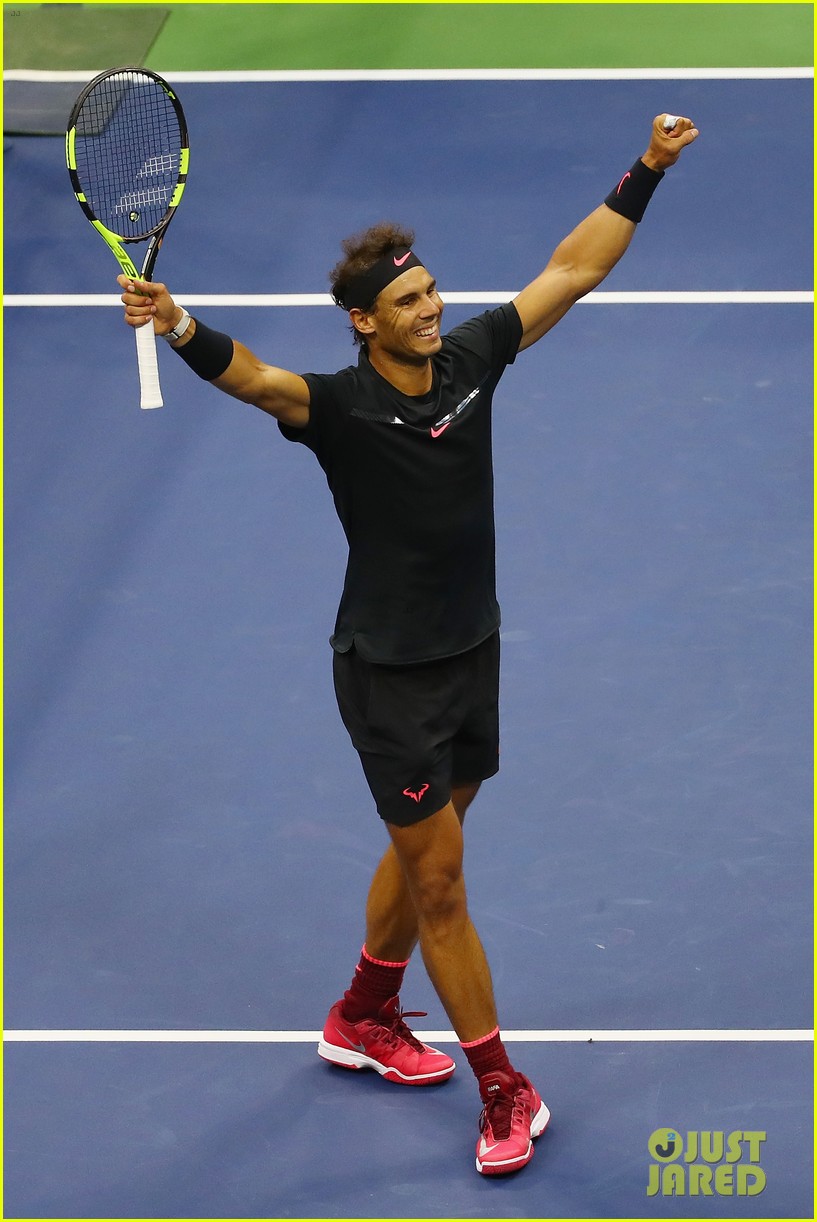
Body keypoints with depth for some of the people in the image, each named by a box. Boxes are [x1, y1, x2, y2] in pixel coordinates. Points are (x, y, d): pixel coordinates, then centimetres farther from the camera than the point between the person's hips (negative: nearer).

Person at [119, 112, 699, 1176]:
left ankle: (363, 1019, 42)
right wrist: (182, 330, -61)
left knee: (422, 849, 21)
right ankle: (505, 1090, 8)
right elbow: (255, 378, -41)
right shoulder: (339, 405, -20)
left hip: (472, 651, 6)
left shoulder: (469, 359, -4)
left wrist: (646, 173, 4)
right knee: (439, 880, -1)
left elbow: (571, 270, 5)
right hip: (389, 673, -6)